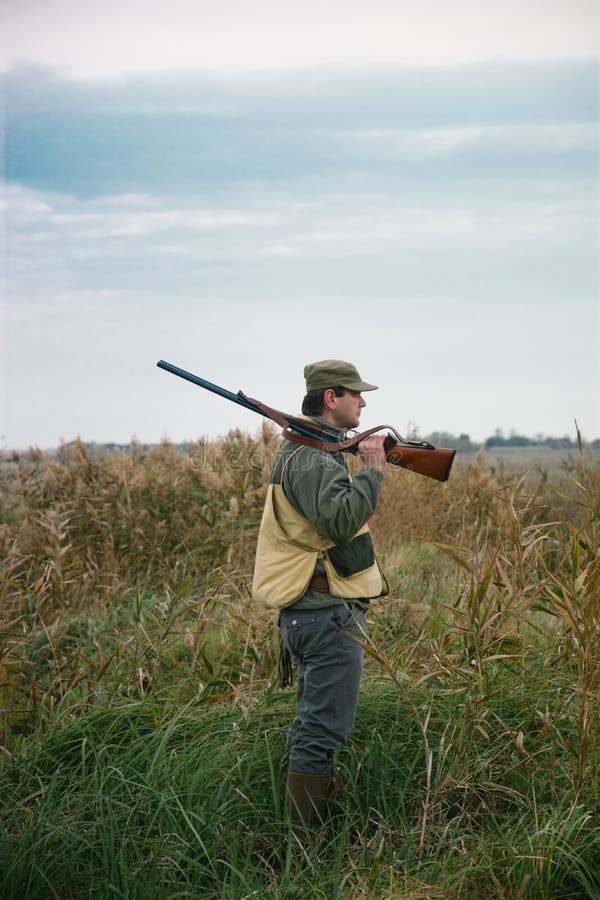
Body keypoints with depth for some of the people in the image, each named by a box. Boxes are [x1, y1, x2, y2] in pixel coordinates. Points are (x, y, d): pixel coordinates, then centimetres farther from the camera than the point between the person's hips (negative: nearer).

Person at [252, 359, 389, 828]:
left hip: (310, 613, 11)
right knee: (324, 732, -8)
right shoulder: (313, 456, -17)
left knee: (313, 725, 18)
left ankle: (302, 829, 26)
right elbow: (340, 519, -31)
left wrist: (370, 468, 9)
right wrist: (372, 470, -20)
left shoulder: (307, 450, 17)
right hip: (328, 614, -11)